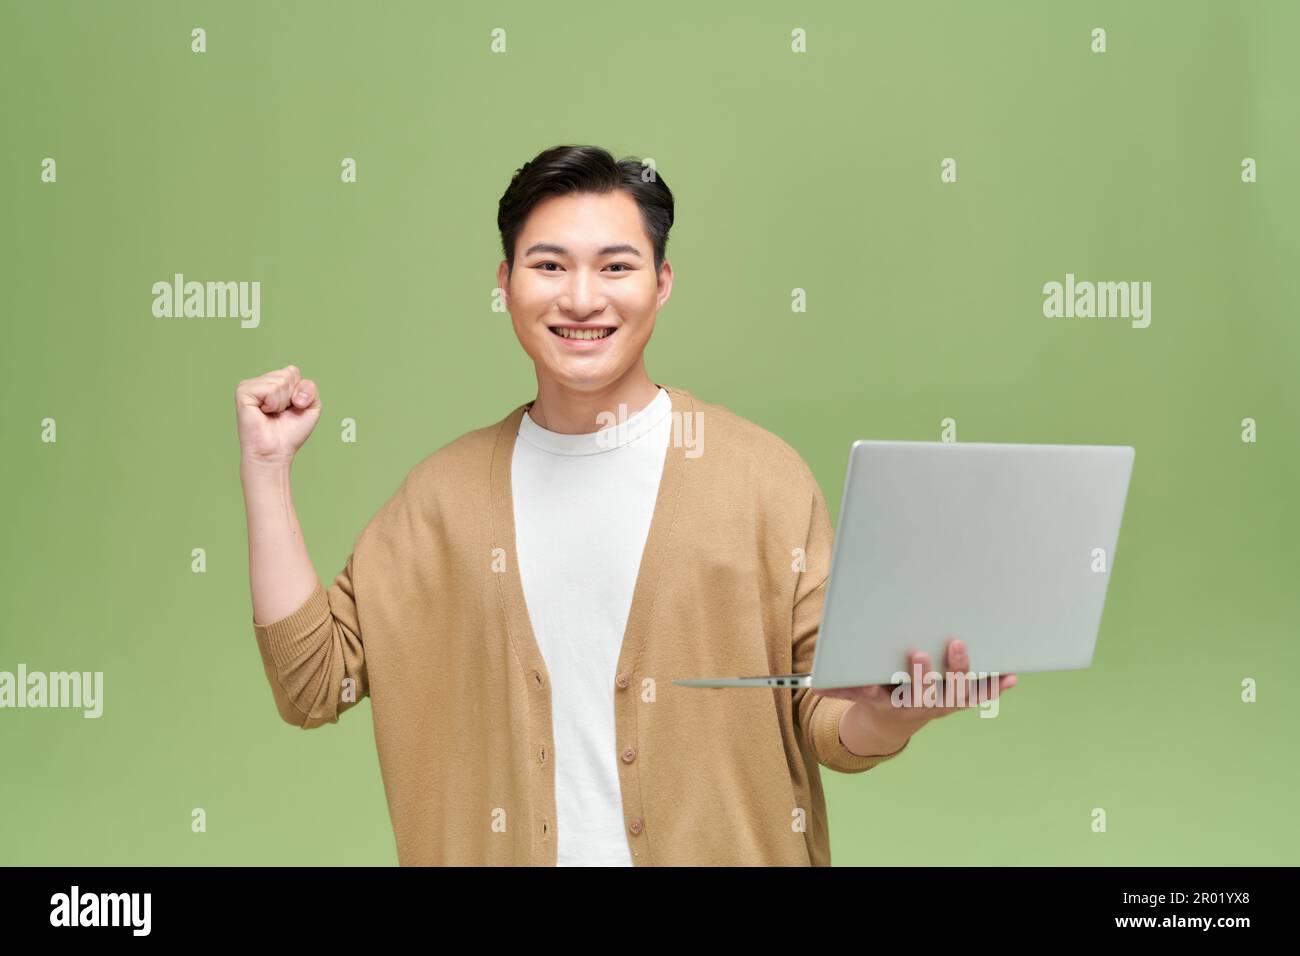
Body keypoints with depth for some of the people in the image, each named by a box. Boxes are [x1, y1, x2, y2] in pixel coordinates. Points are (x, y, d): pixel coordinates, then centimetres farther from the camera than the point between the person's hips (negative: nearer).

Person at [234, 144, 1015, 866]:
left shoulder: (762, 475, -9)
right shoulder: (449, 488, 2)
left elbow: (826, 721, -5)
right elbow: (314, 682, 0)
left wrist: (892, 713, -27)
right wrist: (268, 466, -4)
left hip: (719, 849, -2)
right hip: (504, 849, 3)